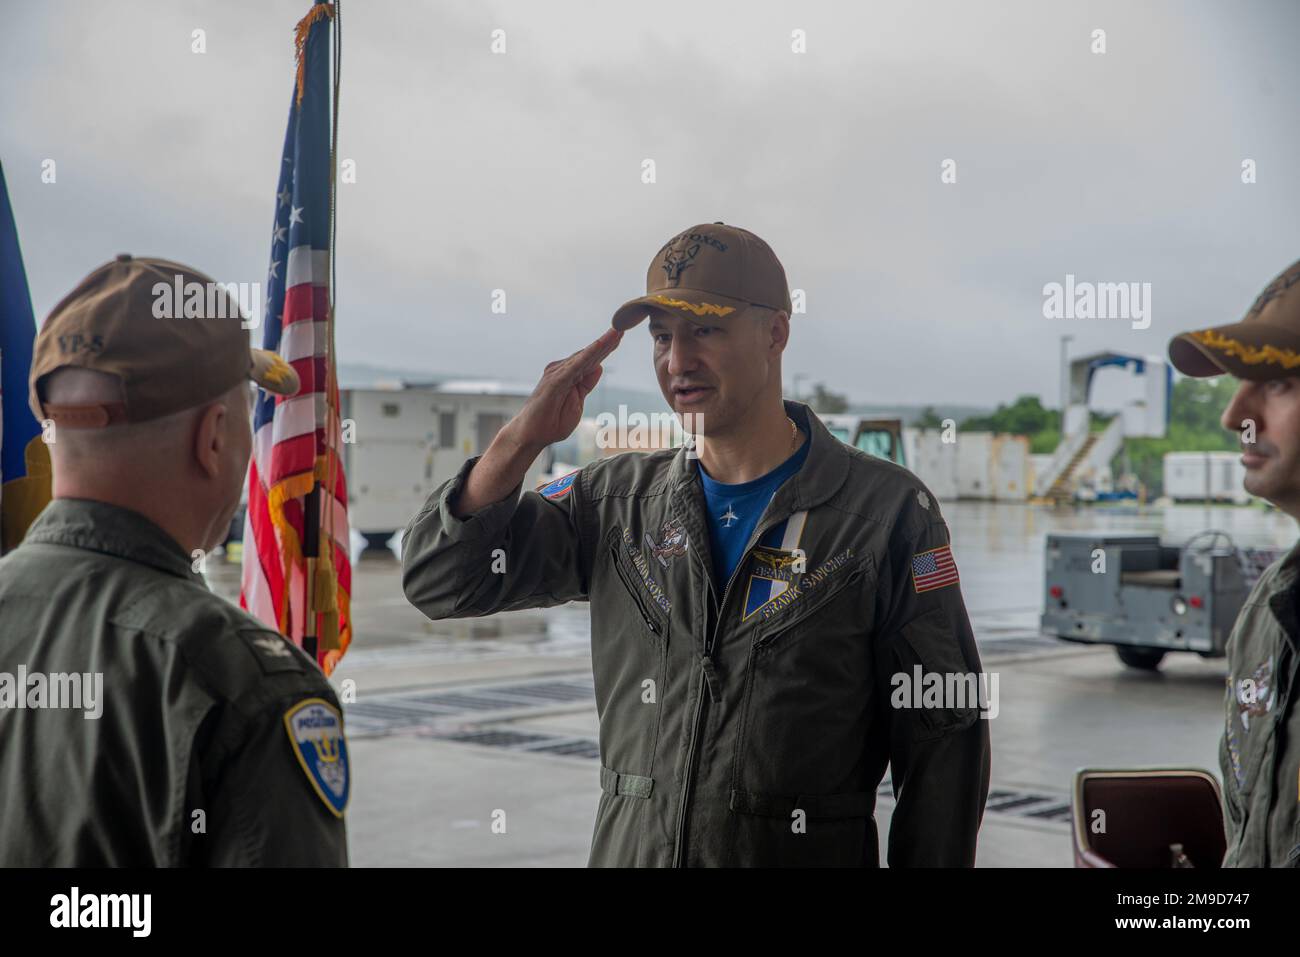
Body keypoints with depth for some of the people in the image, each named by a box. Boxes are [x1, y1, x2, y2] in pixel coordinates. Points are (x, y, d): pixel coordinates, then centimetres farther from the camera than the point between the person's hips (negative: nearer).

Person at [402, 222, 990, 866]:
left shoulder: (888, 512, -8)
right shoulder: (617, 500, 3)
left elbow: (943, 740, -7)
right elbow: (438, 581, 0)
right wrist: (521, 439, -13)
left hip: (807, 851, -3)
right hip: (627, 848, 3)